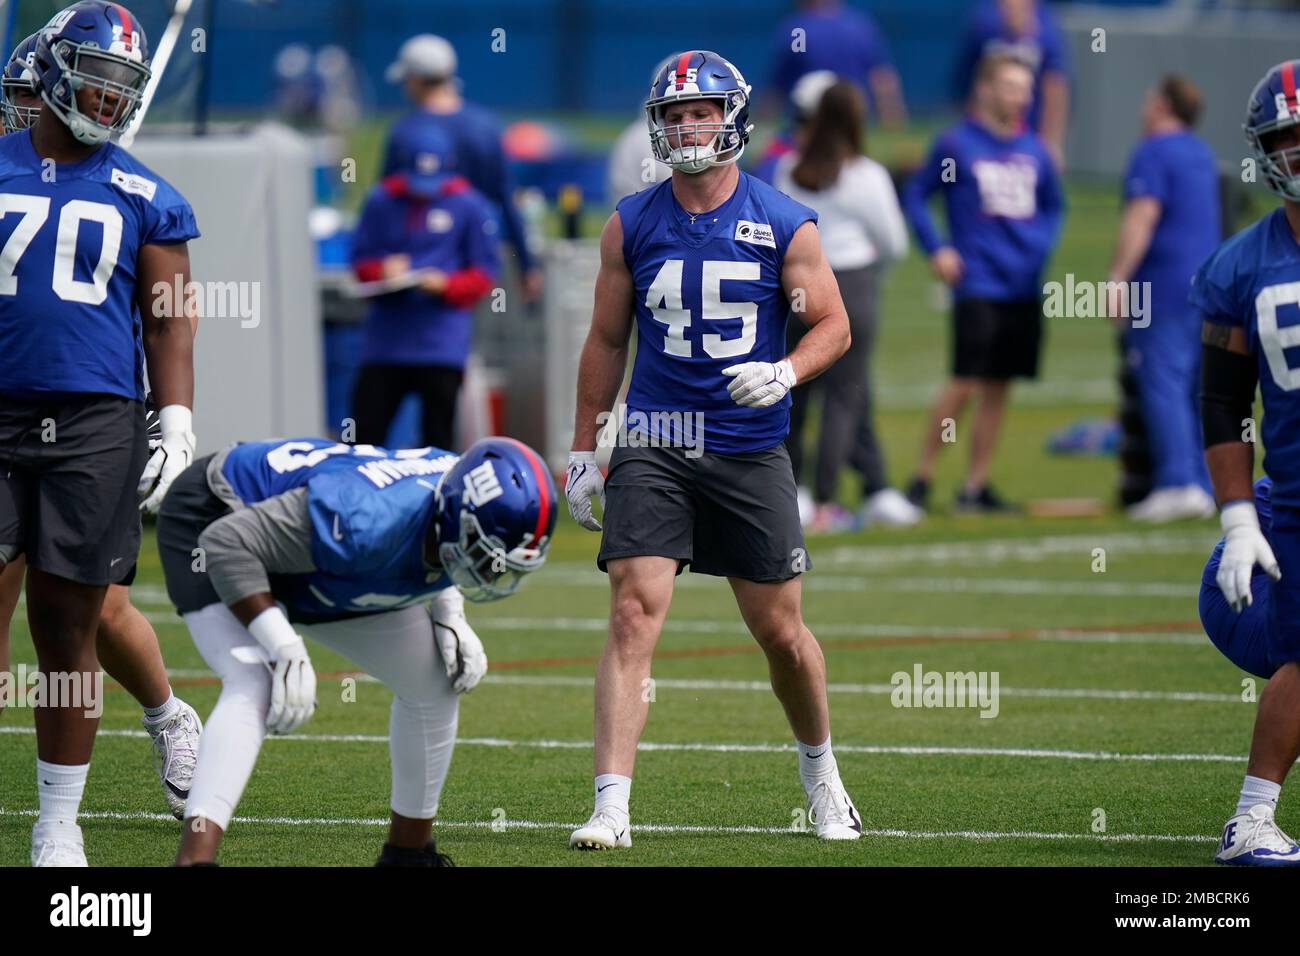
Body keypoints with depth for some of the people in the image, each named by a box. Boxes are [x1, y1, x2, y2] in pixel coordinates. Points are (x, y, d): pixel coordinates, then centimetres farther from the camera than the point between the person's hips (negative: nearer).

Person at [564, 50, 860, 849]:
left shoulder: (784, 225, -2)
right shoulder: (631, 226, 4)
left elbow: (834, 326, 2)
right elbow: (606, 341, 12)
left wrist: (785, 373, -18)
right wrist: (583, 452, 12)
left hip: (752, 452, 0)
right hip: (654, 450, 0)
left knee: (782, 632, 8)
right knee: (633, 616, -14)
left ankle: (821, 770, 34)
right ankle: (613, 807, -16)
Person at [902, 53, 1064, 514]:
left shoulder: (1033, 150, 10)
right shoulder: (956, 144, -4)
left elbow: (1054, 205, 23)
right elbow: (915, 195, 1)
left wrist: (1042, 245, 6)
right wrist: (937, 249, -8)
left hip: (1024, 285, 5)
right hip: (977, 283, -5)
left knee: (998, 388, 7)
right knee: (965, 383, -11)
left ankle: (976, 484, 13)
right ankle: (923, 475, 1)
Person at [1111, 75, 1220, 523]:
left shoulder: (1154, 153, -9)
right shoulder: (1202, 154, 18)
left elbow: (1141, 221, -18)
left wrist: (1117, 279, -19)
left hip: (1164, 284, -8)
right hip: (1206, 280, 8)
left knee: (1162, 381, -10)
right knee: (1199, 384, 9)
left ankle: (1179, 482, -19)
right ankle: (1203, 487, 8)